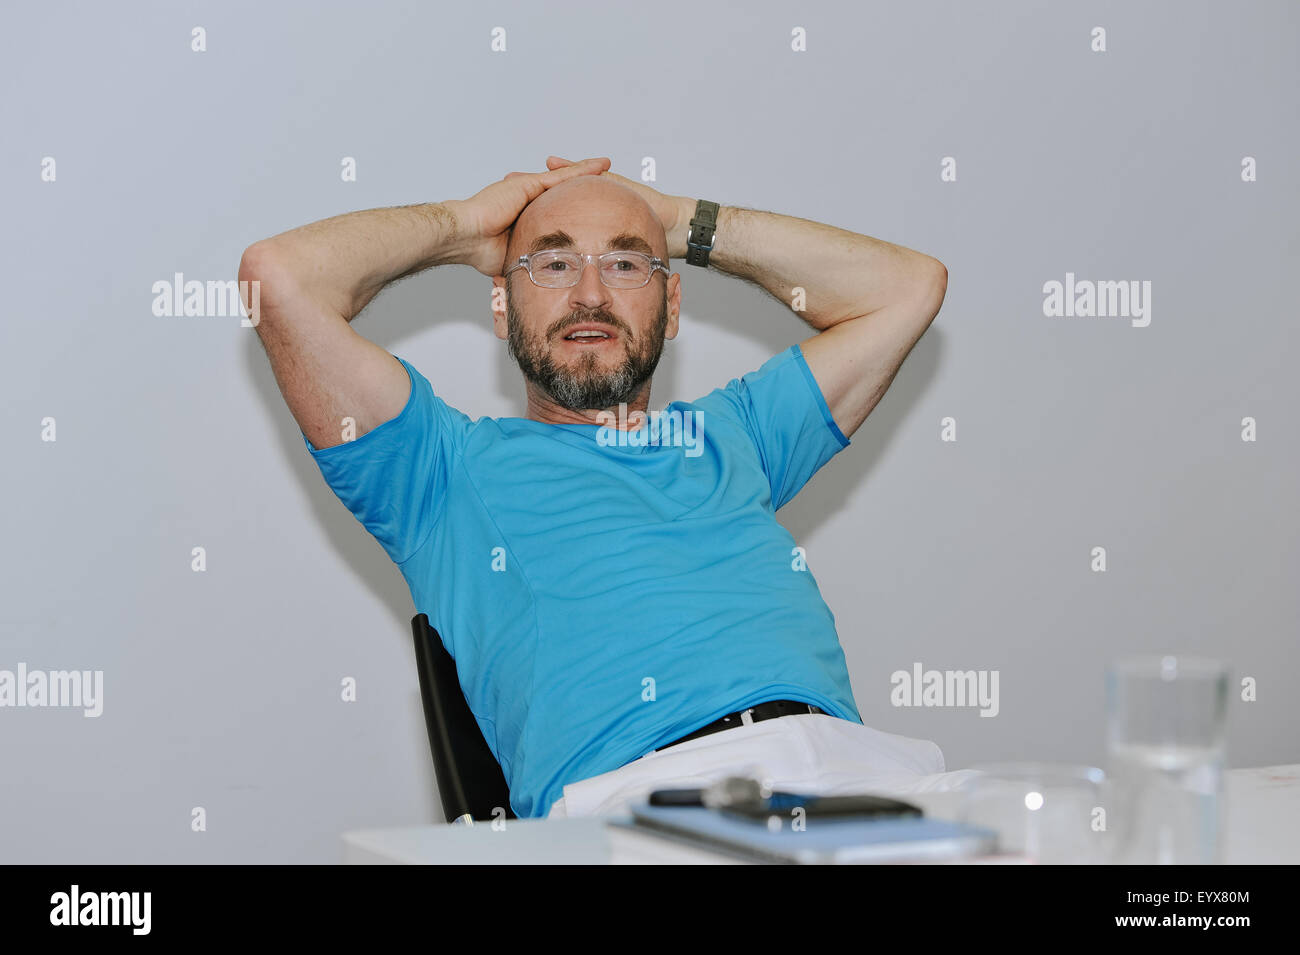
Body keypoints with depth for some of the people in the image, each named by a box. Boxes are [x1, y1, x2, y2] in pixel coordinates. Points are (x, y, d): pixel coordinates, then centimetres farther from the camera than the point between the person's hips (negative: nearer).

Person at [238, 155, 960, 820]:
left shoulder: (727, 437, 33)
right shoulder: (451, 468, 20)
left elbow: (909, 283, 38)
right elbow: (280, 275, 11)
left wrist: (683, 221, 38)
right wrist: (465, 226, 29)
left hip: (852, 760, 3)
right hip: (631, 789, -3)